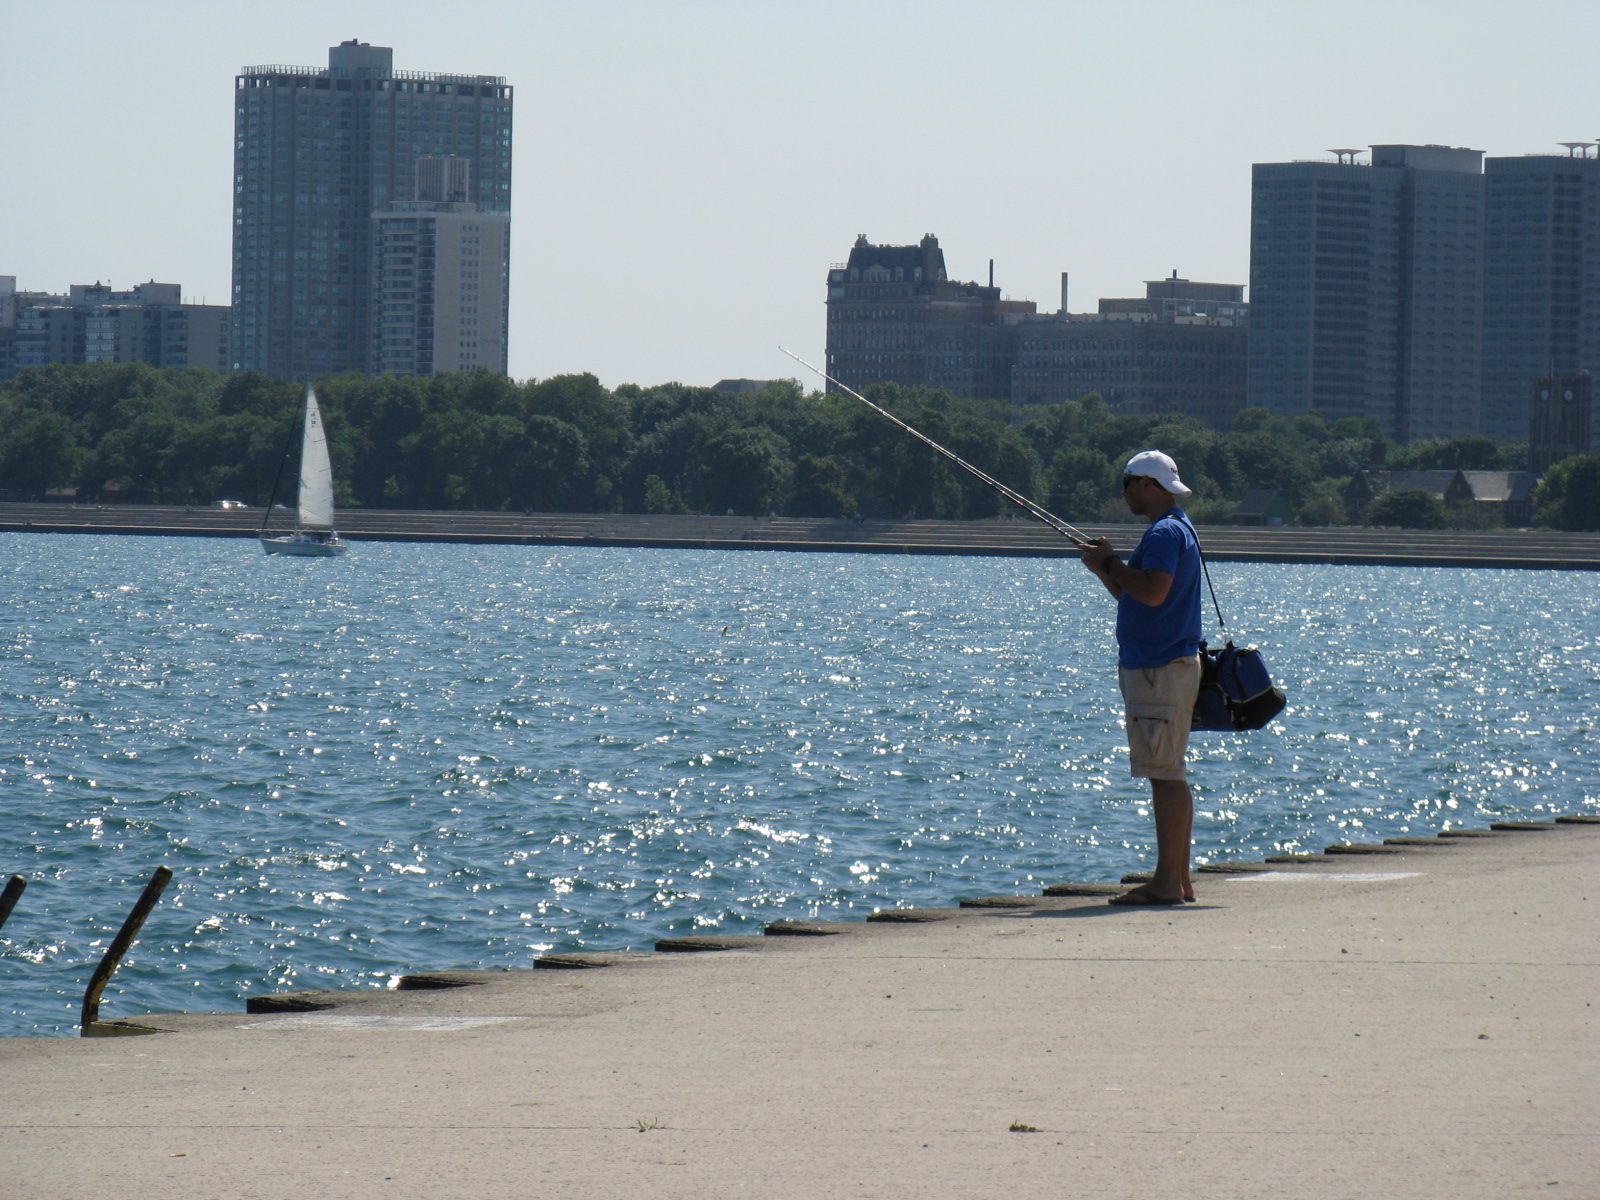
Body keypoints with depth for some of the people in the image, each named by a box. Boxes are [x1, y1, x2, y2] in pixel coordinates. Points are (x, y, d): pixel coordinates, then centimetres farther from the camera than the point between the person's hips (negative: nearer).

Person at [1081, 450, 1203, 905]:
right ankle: (1178, 879, 13)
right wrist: (1104, 570, 11)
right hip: (1158, 666, 11)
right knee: (1169, 774, 11)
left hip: (1160, 670, -11)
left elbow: (1153, 593, -28)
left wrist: (1111, 563, -14)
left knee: (1165, 774, -11)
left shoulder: (1166, 534, -14)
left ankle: (1167, 883, -12)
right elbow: (1135, 597, 25)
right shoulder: (1173, 530, 20)